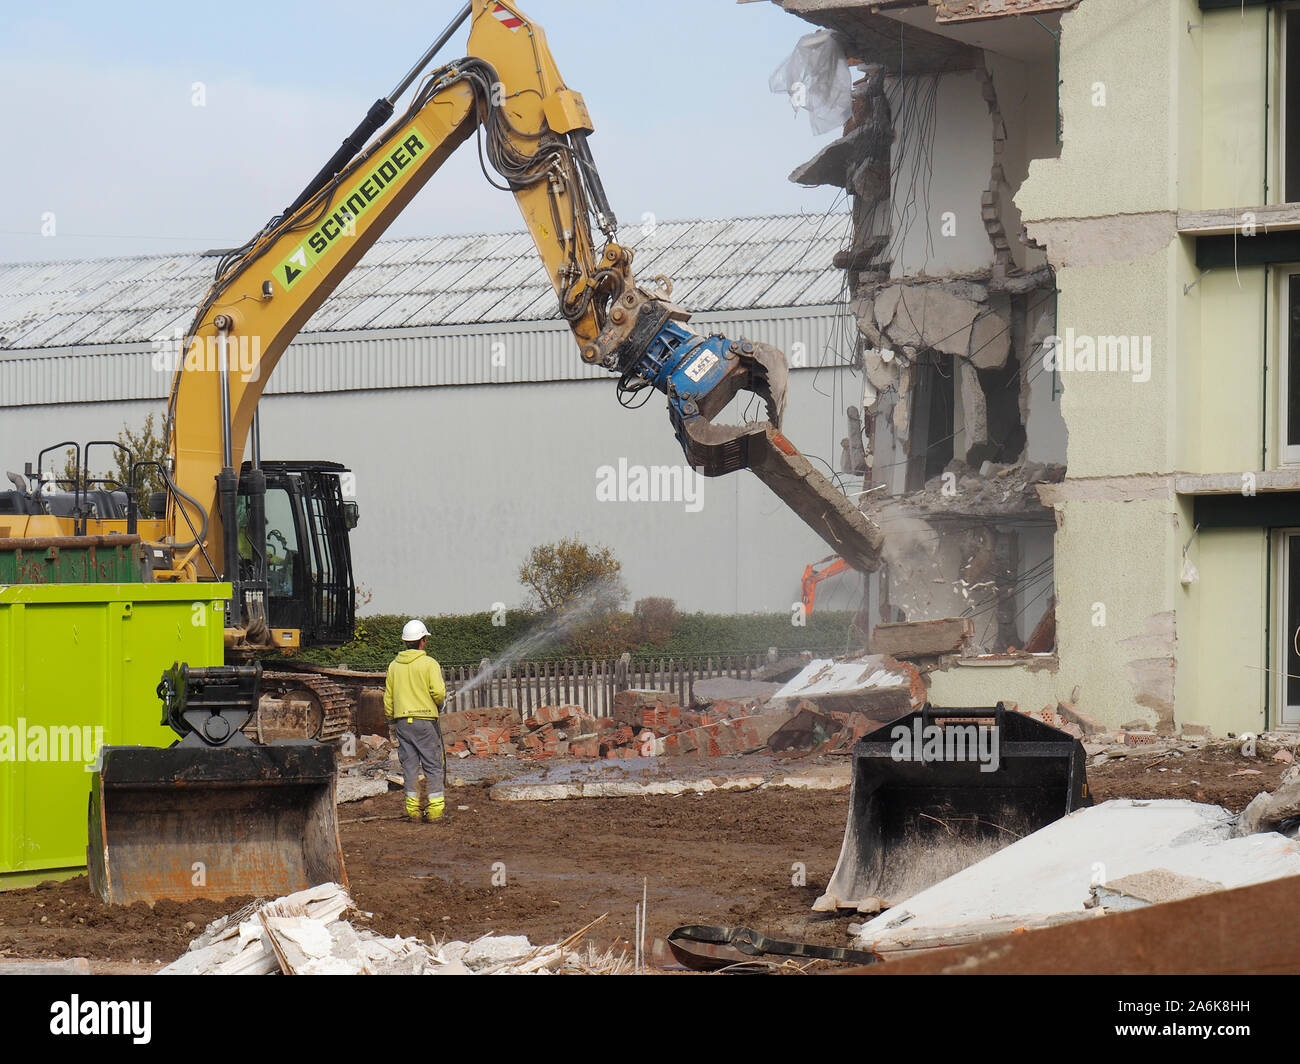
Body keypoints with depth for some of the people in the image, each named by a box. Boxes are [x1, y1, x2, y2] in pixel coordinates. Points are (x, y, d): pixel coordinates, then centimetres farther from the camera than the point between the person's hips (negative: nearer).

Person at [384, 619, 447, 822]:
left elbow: (388, 697, 12)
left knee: (409, 764, 7)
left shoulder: (394, 665, 8)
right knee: (433, 765, 1)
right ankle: (435, 808, -4)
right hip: (425, 719, -4)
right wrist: (439, 703, 7)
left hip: (402, 721, 4)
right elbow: (438, 691, -15)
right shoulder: (429, 664, -7)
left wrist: (391, 718, 21)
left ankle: (413, 808, 5)